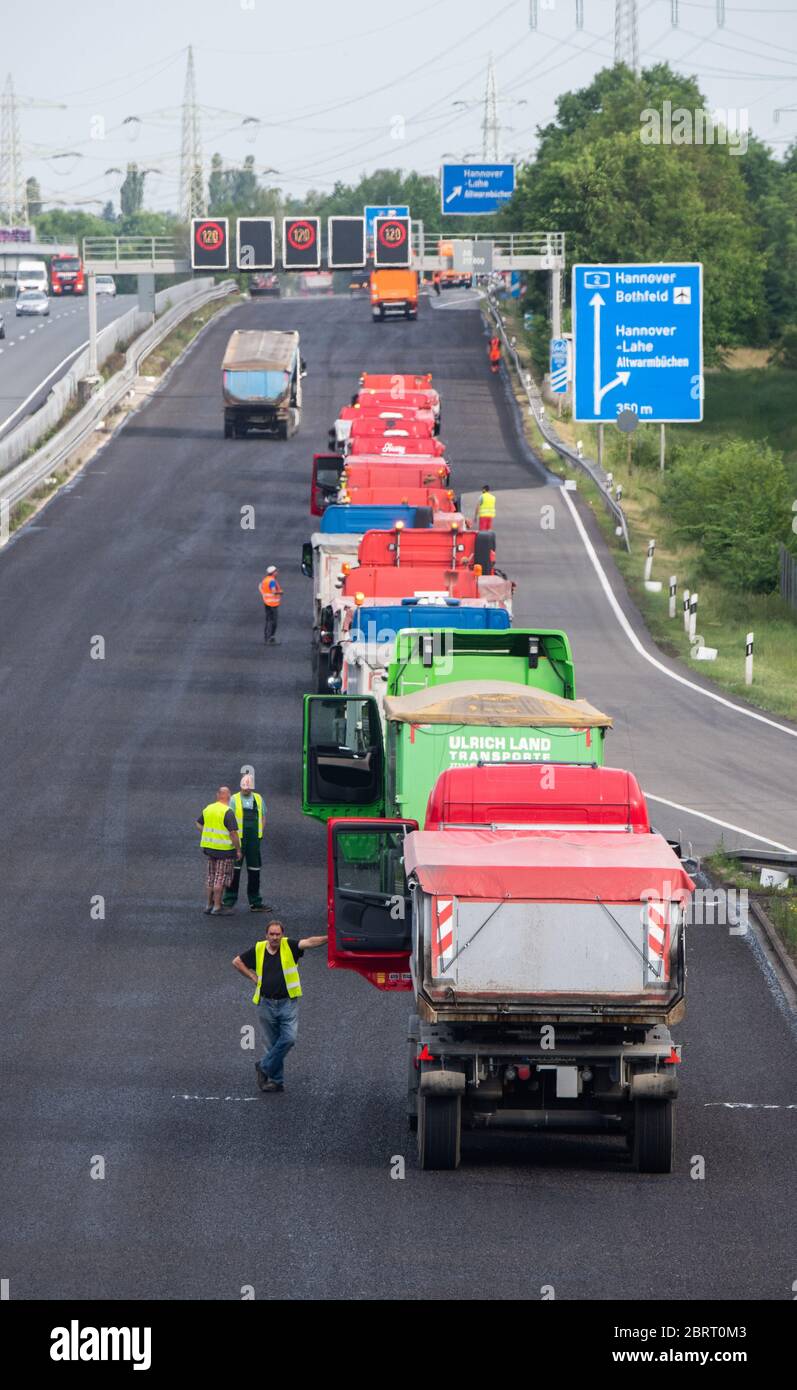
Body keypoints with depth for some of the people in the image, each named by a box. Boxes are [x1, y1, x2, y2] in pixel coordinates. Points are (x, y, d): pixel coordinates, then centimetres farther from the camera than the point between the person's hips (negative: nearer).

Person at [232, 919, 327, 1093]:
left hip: (288, 1002, -2)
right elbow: (237, 962, 15)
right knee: (272, 1043, 7)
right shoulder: (258, 949, 2)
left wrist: (327, 939, -36)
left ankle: (264, 1067, 5)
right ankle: (276, 1080, 16)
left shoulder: (289, 946, -5)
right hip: (266, 1004, 2)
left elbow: (309, 942, -21)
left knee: (289, 1038, -13)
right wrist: (253, 977, 6)